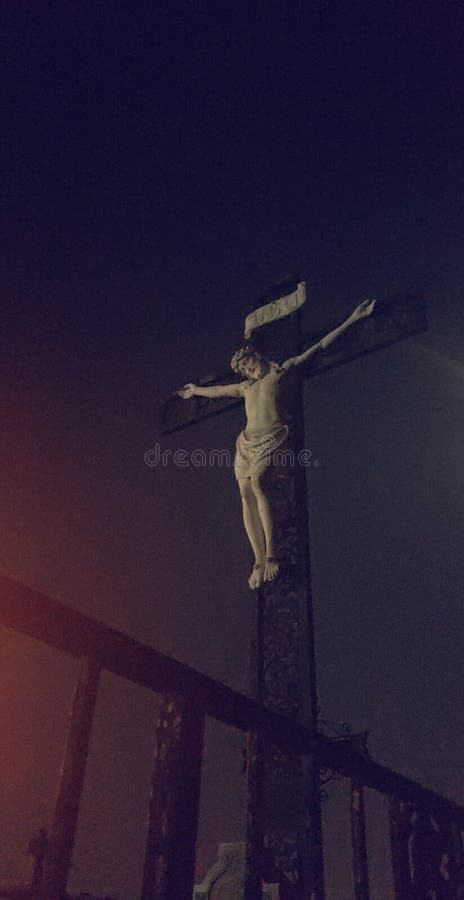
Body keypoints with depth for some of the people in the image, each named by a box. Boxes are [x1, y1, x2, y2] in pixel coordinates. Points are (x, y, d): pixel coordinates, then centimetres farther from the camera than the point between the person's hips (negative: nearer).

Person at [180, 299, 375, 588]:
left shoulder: (284, 370, 18)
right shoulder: (246, 387, 32)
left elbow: (320, 345, 17)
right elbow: (219, 390, 50)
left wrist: (352, 319, 16)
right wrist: (196, 390, 65)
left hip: (274, 434, -6)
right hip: (248, 441, 6)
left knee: (257, 482, -27)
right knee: (246, 492, -11)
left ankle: (272, 554, -28)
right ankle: (260, 561, -14)